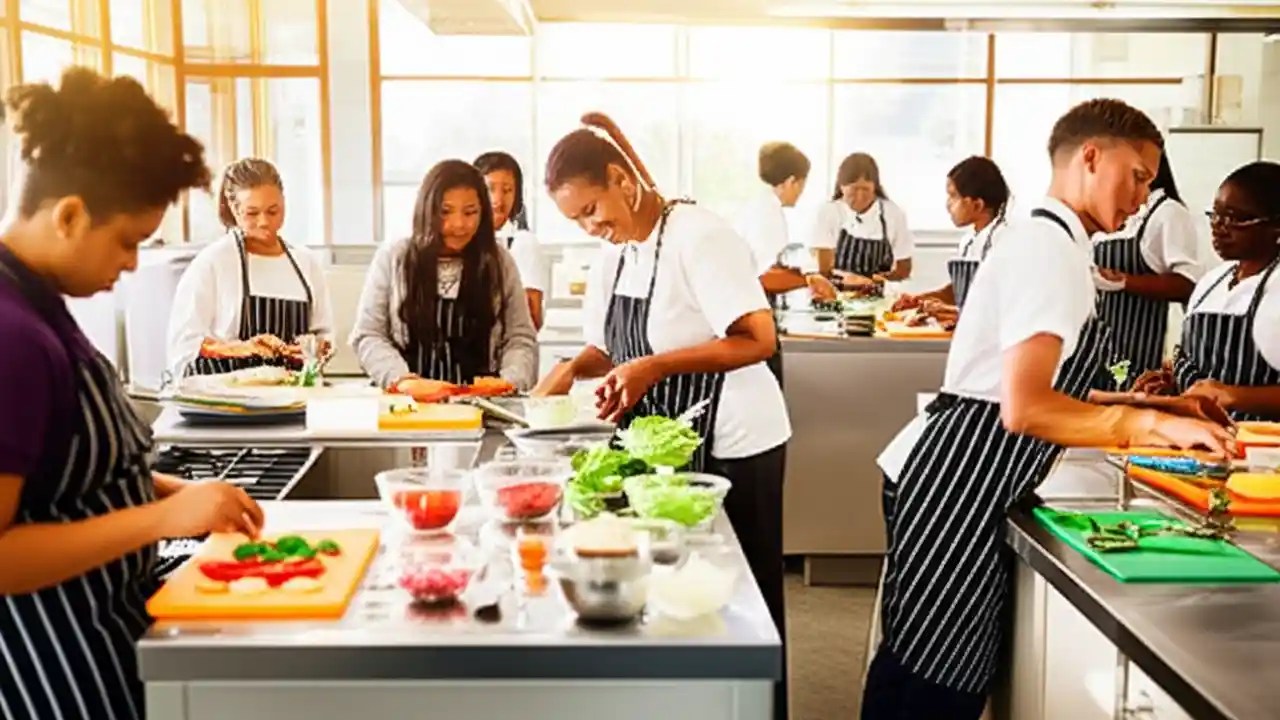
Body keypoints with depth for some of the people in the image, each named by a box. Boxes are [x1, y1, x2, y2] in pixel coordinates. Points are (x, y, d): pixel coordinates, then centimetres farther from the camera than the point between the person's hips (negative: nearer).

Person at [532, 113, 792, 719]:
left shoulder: (698, 236, -18)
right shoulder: (612, 255, 8)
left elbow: (758, 340, -24)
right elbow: (611, 348, 15)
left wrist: (655, 367, -27)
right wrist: (574, 367, -6)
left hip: (731, 447, -8)